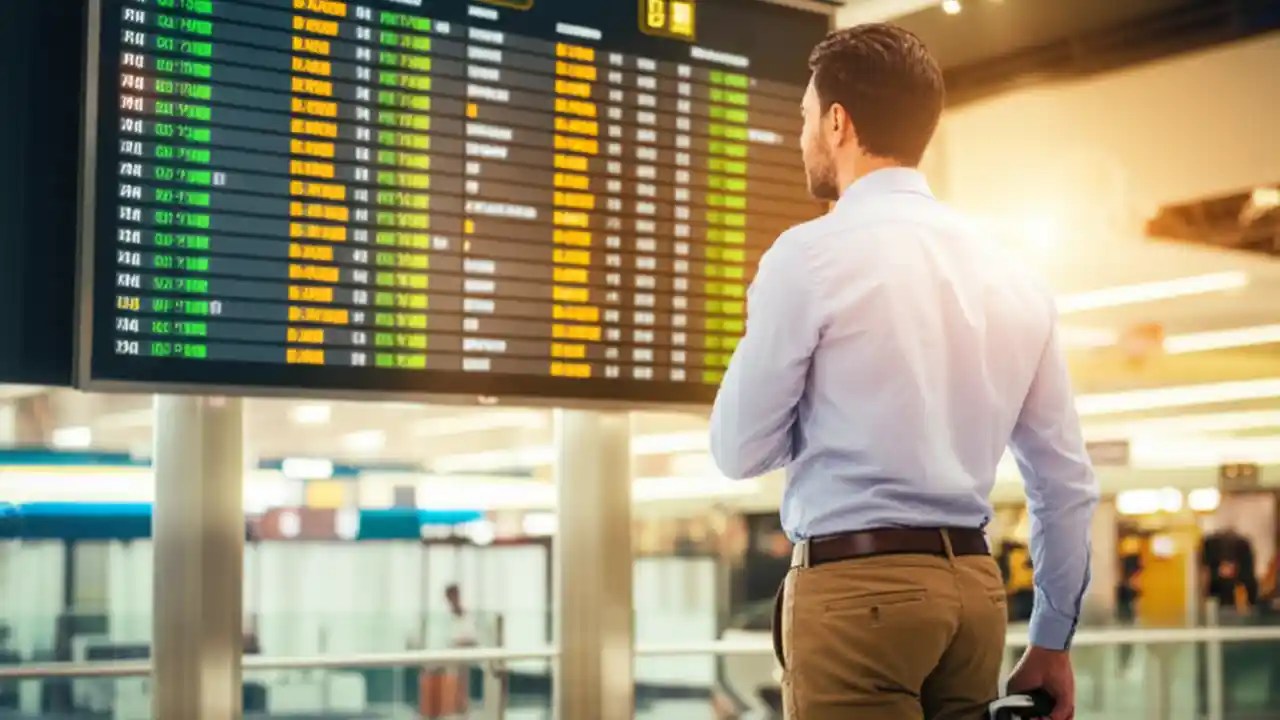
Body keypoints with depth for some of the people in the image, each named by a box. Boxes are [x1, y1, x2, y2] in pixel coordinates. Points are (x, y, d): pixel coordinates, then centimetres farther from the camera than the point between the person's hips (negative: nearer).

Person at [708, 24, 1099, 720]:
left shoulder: (810, 256, -8)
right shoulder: (1012, 276, 9)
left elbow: (739, 450, -2)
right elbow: (1068, 481, 13)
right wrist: (1052, 642, 21)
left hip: (856, 587, -6)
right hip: (975, 584, 6)